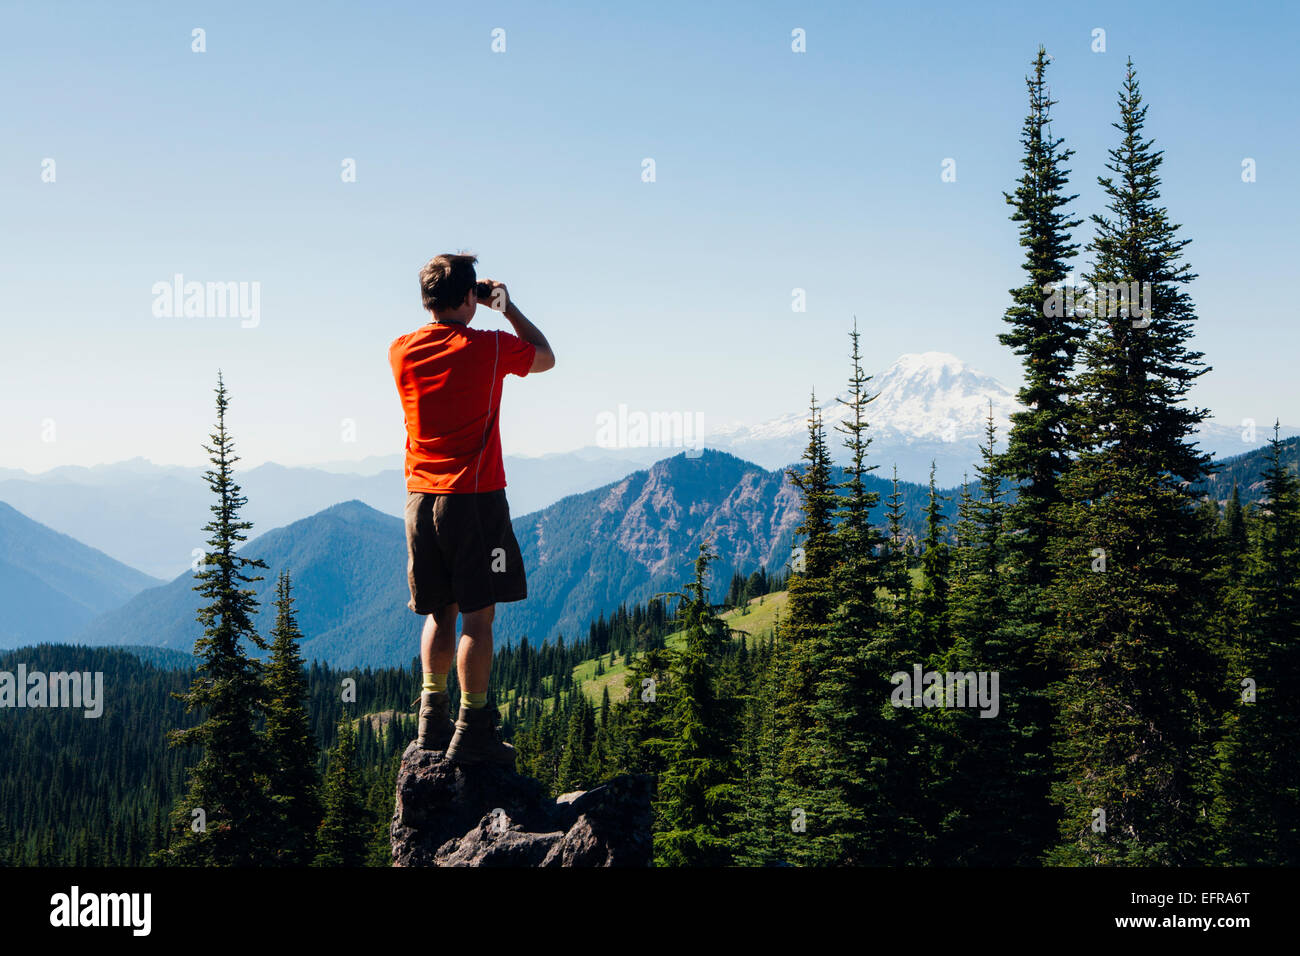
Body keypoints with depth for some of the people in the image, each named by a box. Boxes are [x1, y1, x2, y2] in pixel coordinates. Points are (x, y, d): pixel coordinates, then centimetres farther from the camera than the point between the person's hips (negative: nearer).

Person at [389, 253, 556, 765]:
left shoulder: (401, 352, 4)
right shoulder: (488, 348, -9)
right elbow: (545, 356, 11)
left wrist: (447, 311, 24)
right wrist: (506, 303, 16)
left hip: (420, 497, 5)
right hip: (475, 497, -5)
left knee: (439, 612, 16)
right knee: (478, 615, -2)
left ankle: (432, 715, 14)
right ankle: (471, 731, -2)